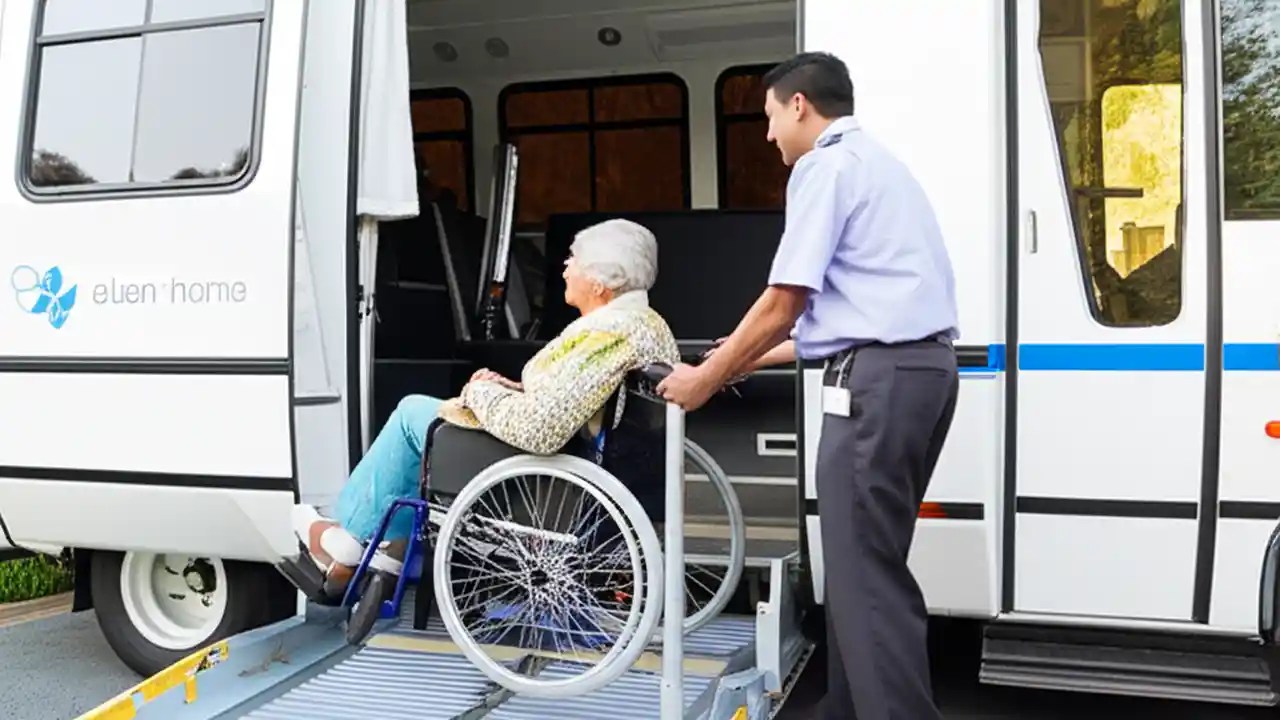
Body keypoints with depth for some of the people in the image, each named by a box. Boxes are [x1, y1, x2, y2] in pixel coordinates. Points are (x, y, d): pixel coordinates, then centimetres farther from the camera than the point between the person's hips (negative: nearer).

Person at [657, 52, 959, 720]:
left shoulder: (826, 165, -5)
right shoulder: (875, 162, 25)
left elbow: (783, 303, -10)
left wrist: (707, 378, 3)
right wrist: (748, 360, 28)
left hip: (880, 377, -10)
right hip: (921, 366, 10)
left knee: (864, 571, -5)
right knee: (868, 562, 14)